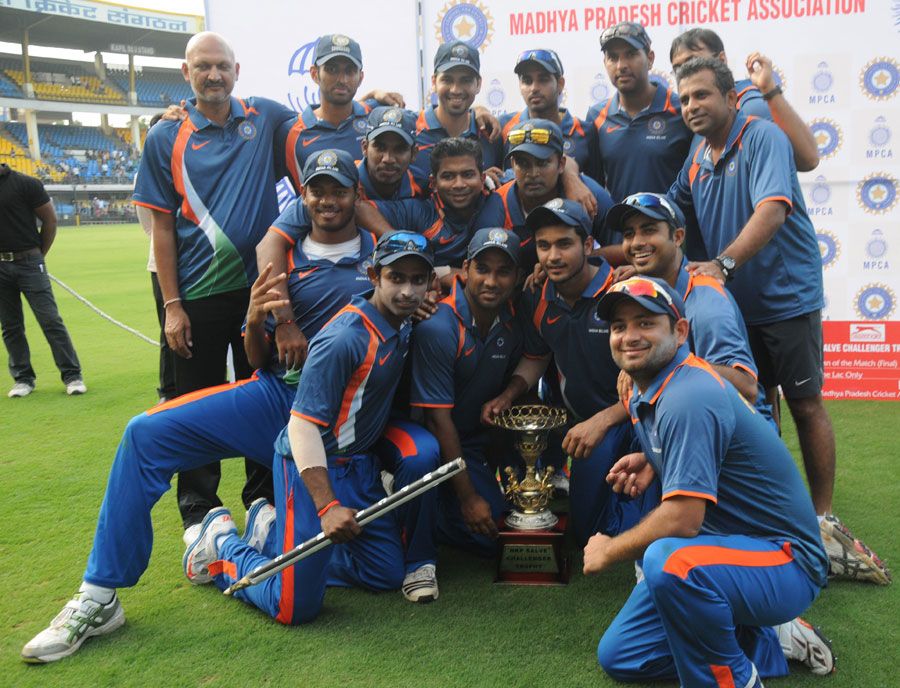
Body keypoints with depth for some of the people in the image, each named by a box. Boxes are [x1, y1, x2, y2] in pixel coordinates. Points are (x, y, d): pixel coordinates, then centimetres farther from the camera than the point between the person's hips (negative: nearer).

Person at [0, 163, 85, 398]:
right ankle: (22, 378, 18)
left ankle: (72, 375, 0)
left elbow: (50, 220, -1)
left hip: (28, 262, -4)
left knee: (50, 320, -5)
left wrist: (38, 254, 3)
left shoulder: (25, 183, -5)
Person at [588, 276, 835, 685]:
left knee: (669, 560, -40)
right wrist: (649, 462, 1)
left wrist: (608, 552, -14)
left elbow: (682, 520, -30)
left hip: (785, 563, -9)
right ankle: (772, 644, 15)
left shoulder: (689, 397, -26)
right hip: (721, 545, 10)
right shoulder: (644, 392, 3)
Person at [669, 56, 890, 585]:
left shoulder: (763, 138, -13)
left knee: (806, 404, 1)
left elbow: (772, 208, -28)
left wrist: (722, 263, -38)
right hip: (734, 301, 6)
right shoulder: (696, 159, 7)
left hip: (786, 295, -6)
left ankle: (825, 520, 14)